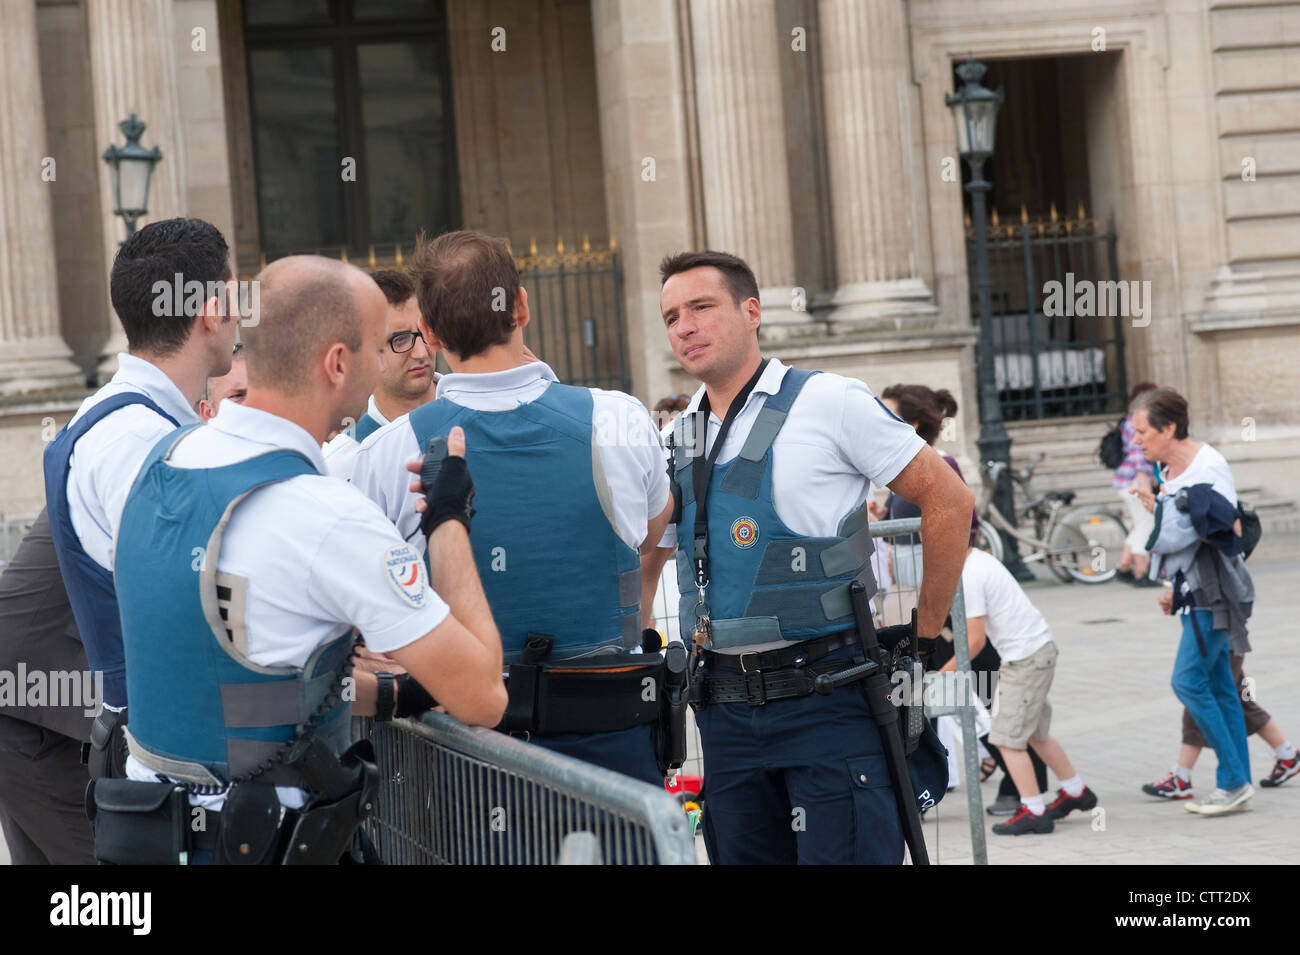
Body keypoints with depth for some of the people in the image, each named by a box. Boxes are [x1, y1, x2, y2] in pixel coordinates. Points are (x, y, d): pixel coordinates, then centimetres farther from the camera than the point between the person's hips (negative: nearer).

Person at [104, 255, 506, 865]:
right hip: (259, 843, -8)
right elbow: (481, 699, -16)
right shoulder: (328, 518, -22)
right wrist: (450, 521, -6)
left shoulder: (161, 460, 2)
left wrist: (384, 695, 17)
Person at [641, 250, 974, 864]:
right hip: (725, 712, 5)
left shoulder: (828, 404, -4)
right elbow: (642, 564, 25)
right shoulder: (677, 441, 12)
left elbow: (948, 500, -2)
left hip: (827, 699, -5)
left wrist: (926, 638, -1)